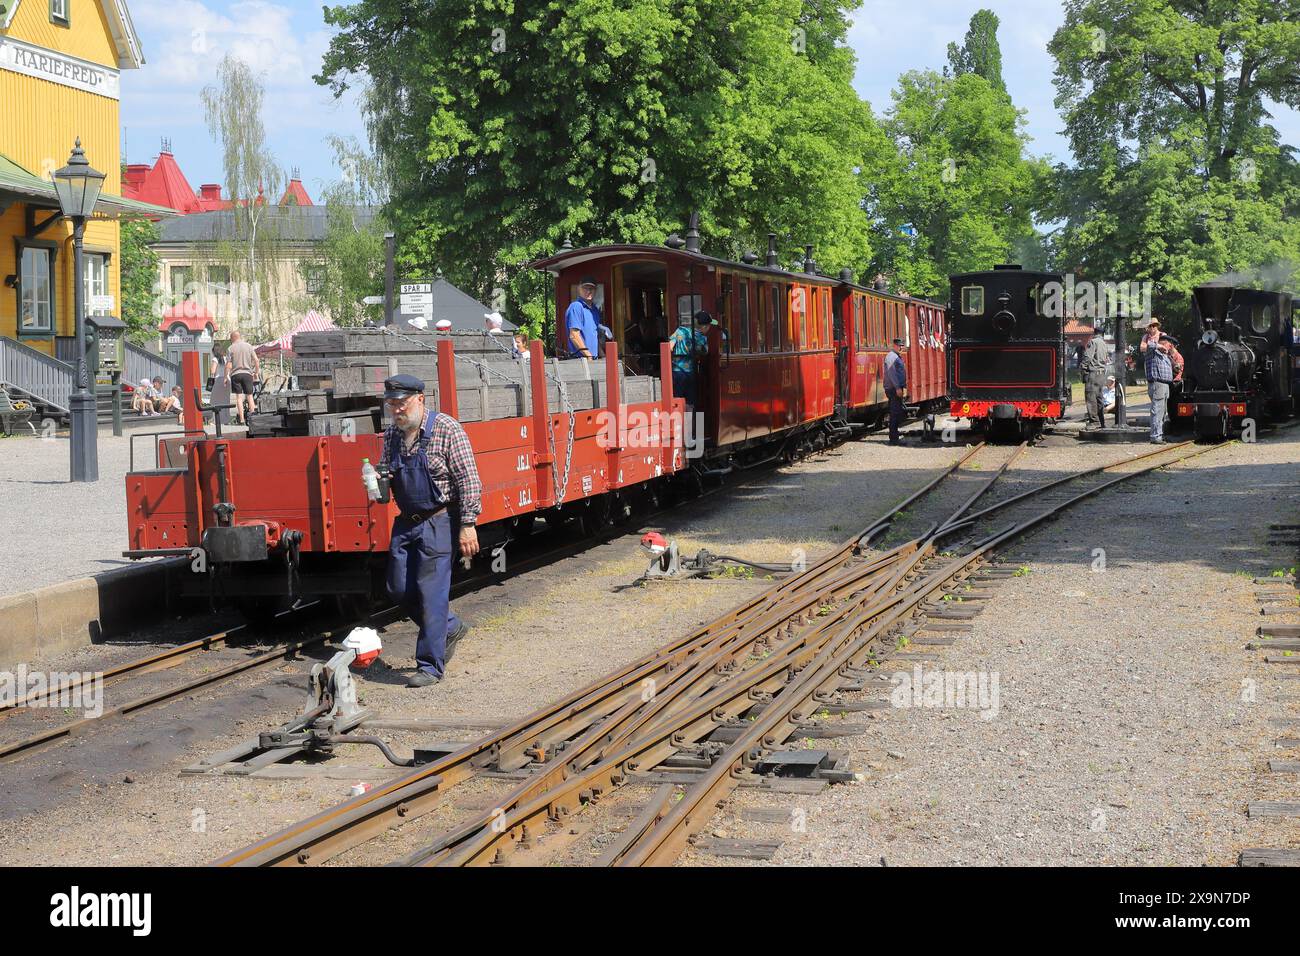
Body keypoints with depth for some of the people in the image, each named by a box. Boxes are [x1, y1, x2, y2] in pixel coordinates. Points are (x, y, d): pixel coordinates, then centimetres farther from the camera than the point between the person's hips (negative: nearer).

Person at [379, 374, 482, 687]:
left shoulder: (446, 429, -12)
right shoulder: (392, 434, 8)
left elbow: (468, 480, -14)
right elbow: (386, 470, 22)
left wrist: (467, 524, -18)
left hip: (438, 522, -7)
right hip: (406, 521, 7)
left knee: (431, 592, -7)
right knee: (399, 589, 8)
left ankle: (430, 665, 1)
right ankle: (449, 628, 31)